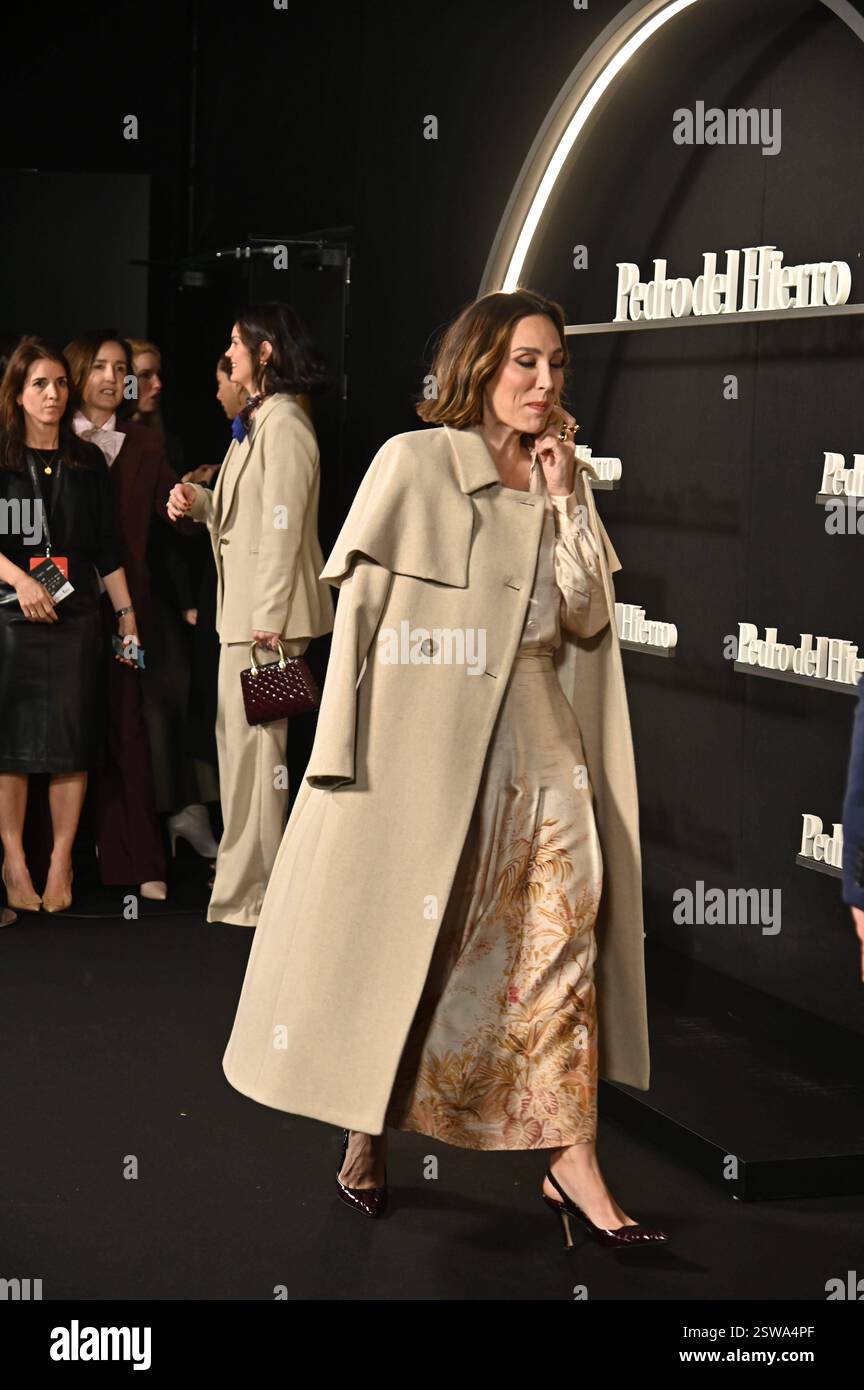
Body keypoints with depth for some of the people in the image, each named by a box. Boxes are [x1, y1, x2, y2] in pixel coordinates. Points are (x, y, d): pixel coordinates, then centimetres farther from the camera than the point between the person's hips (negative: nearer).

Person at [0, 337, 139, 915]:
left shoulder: (88, 461, 12)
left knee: (71, 742, -1)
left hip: (75, 617, 2)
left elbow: (107, 549, 13)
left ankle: (61, 863, 5)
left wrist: (127, 615, 9)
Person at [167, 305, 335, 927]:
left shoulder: (283, 426, -15)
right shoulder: (255, 422, 17)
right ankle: (245, 880, 26)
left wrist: (269, 618, -22)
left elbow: (282, 525, -19)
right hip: (243, 605, 11)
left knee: (254, 739, -7)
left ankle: (252, 892, -1)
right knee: (237, 733, 16)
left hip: (268, 610, -11)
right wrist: (199, 501, 3)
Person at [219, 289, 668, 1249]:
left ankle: (570, 1163, -4)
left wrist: (564, 503, -5)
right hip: (425, 740, -4)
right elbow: (358, 604, -5)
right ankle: (367, 1136, 22)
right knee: (400, 938, 5)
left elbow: (587, 620, 3)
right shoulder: (413, 462, -3)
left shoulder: (561, 480, 12)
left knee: (564, 935, -5)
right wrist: (345, 752, -10)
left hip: (539, 746, 4)